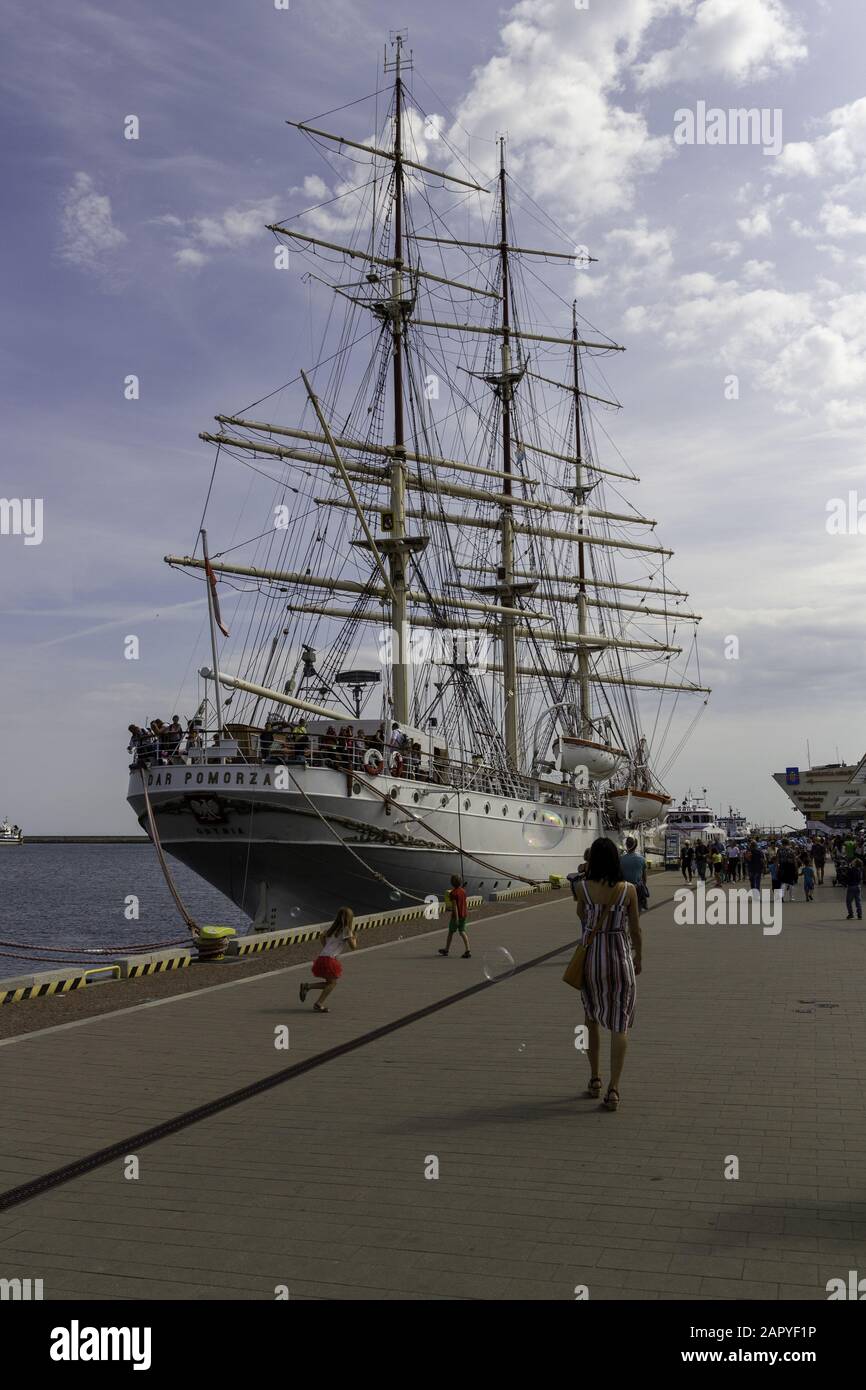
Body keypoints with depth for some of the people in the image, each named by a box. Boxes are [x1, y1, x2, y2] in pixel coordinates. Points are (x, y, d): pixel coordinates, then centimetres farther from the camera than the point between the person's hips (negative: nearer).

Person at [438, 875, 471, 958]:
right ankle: (467, 951, -7)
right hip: (464, 914, 6)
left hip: (456, 915, -6)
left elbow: (454, 906, -21)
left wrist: (456, 918, -22)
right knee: (462, 932, 7)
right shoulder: (463, 891, 4)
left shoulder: (453, 893, -18)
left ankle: (446, 950, 26)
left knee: (451, 932, 11)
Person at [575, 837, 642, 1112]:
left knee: (591, 1018, 20)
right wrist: (638, 957, 13)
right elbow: (635, 929, -2)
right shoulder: (629, 890, -9)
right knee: (619, 1025, 6)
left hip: (591, 956, 1)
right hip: (620, 956, -1)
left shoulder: (584, 887, -10)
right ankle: (613, 1089, -1)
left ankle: (594, 1079, 27)